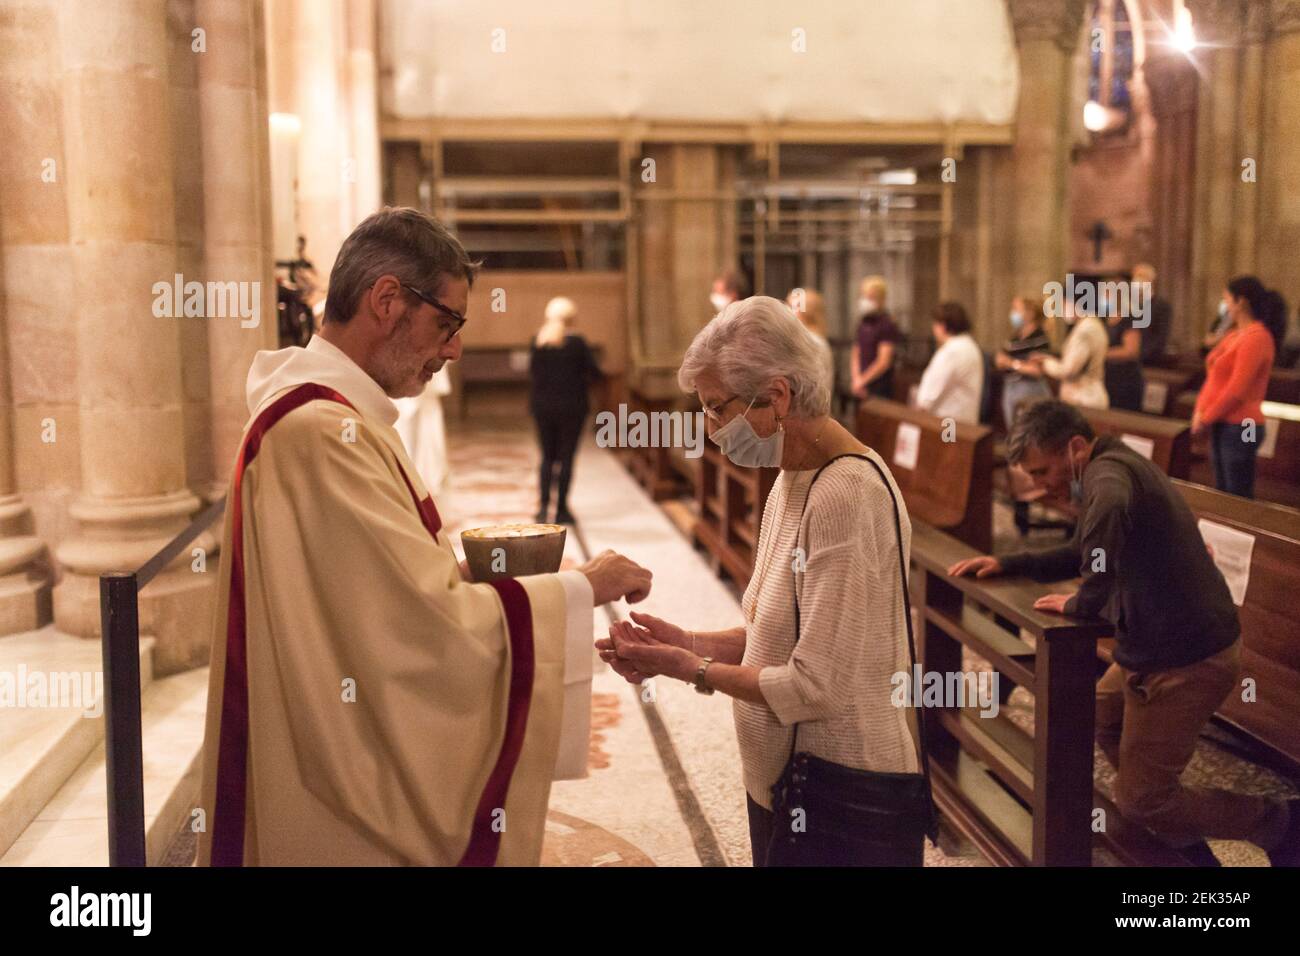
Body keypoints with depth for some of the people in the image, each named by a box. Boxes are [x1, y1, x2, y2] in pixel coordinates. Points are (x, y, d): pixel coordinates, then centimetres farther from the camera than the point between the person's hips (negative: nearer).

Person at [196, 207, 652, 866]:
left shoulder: (326, 412, 8)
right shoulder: (322, 431, -24)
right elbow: (434, 622, -25)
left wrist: (468, 567, 4)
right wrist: (581, 588, -14)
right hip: (348, 799, -10)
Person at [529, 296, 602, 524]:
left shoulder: (538, 340, 0)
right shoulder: (577, 342, -10)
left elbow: (532, 369, 8)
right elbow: (594, 372, -9)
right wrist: (582, 381, 11)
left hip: (542, 405, 3)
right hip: (571, 405, -3)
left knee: (547, 456, 13)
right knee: (566, 457, 5)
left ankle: (544, 505, 2)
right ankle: (561, 509, 6)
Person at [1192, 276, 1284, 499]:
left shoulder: (1256, 337, -15)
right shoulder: (1234, 334, 13)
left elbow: (1237, 390, -19)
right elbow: (1214, 378, 16)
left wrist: (1206, 418, -12)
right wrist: (1200, 411, 4)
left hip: (1239, 427, -9)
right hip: (1222, 424, 9)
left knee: (1238, 498, -2)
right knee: (1222, 494, 15)